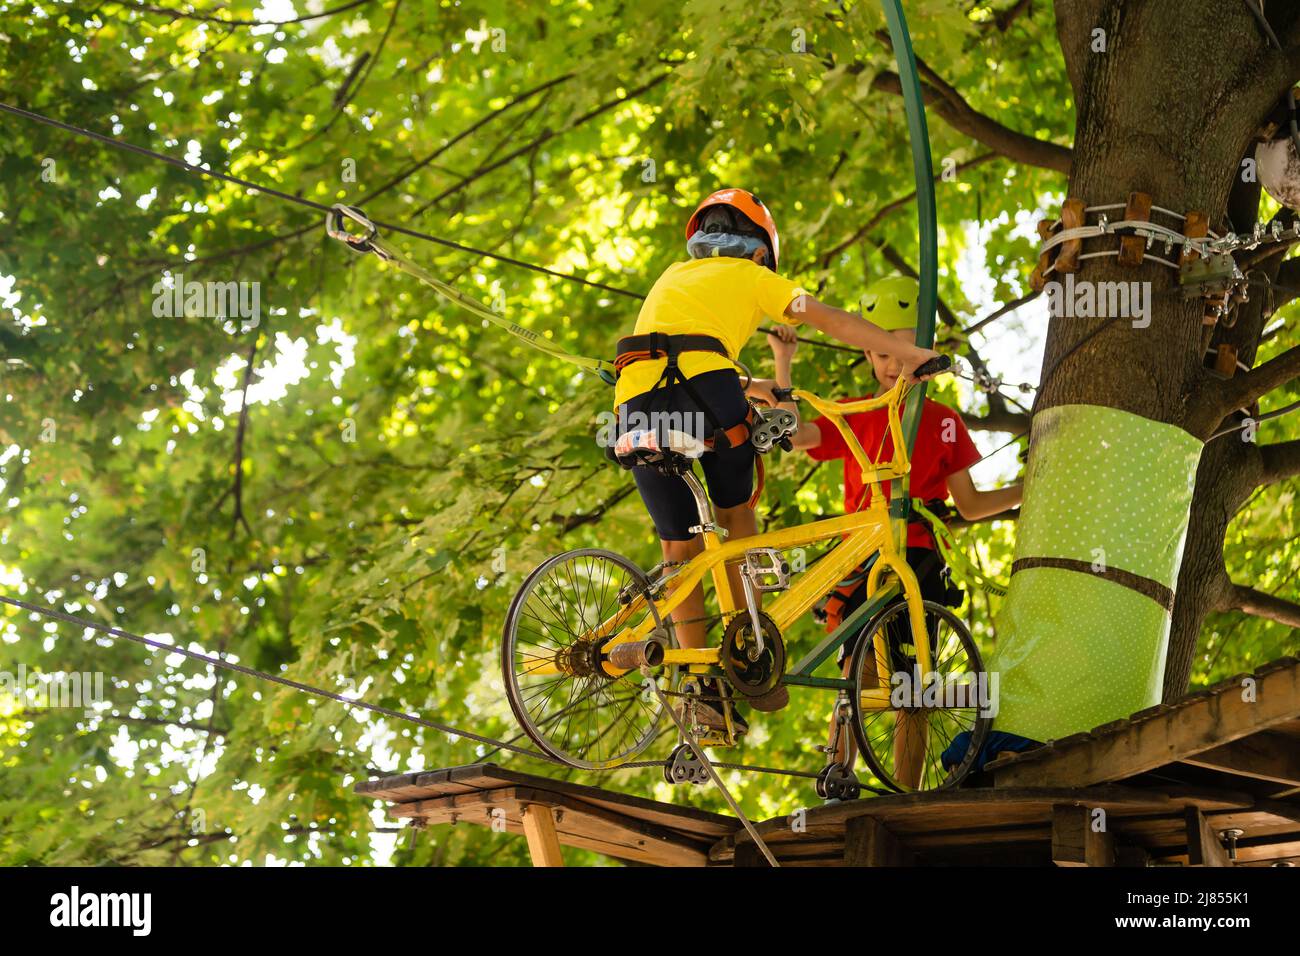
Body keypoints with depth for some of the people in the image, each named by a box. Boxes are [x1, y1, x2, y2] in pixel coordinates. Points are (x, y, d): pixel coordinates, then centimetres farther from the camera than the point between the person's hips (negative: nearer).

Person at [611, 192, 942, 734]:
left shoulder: (673, 277, 36)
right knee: (736, 515, 21)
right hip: (703, 395, -3)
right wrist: (910, 354, 14)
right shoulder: (751, 276, 22)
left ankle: (703, 685, 6)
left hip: (636, 401, 3)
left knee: (679, 547, 12)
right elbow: (831, 321, 13)